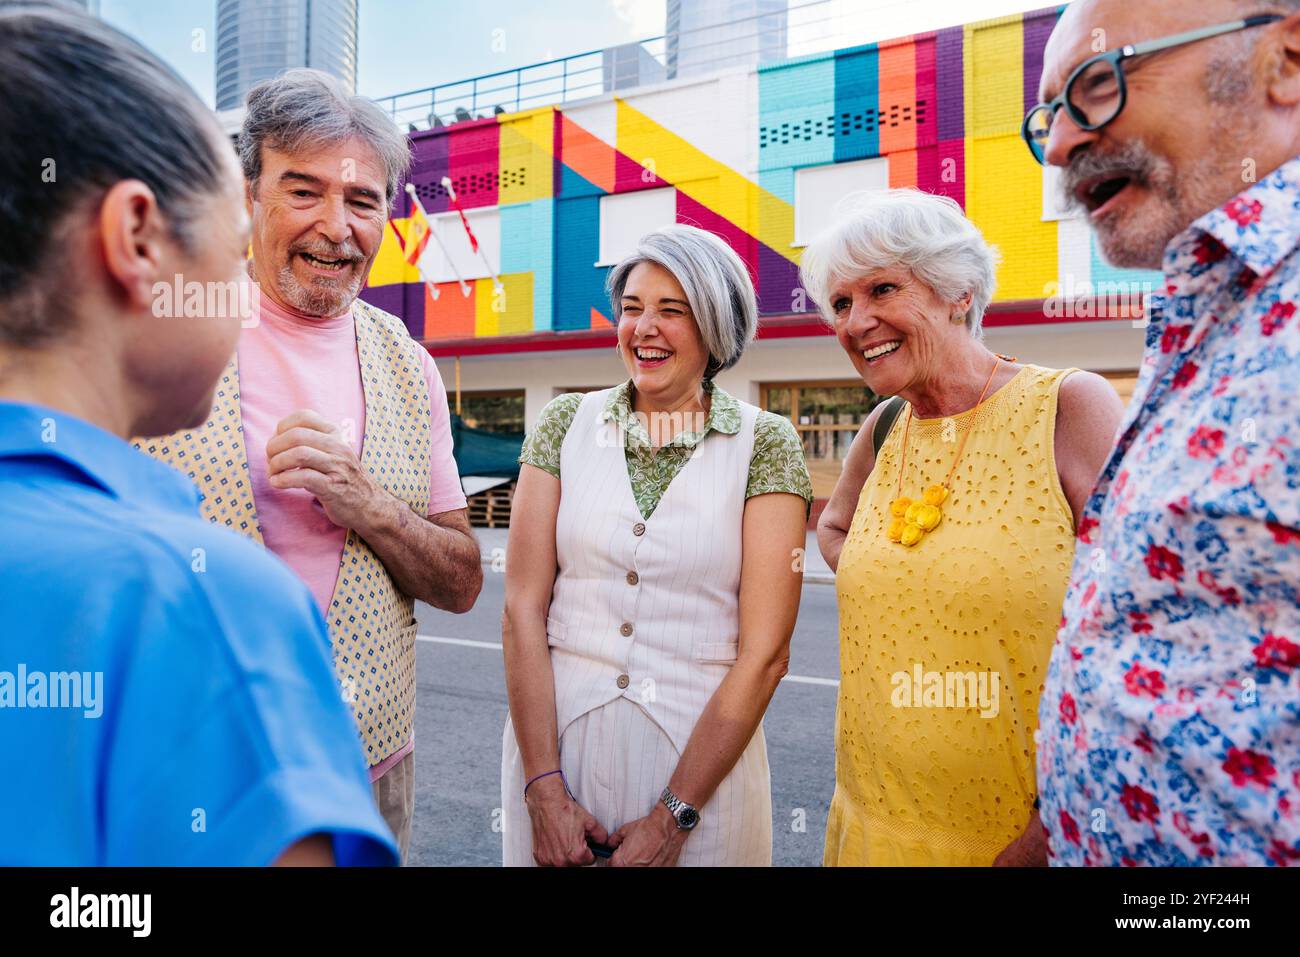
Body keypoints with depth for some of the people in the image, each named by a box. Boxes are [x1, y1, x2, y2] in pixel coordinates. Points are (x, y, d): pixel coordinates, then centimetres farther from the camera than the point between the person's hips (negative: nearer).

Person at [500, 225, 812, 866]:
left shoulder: (765, 444, -7)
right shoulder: (566, 424, -1)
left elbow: (764, 653, -11)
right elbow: (523, 610, -5)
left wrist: (673, 816, -12)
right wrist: (544, 788, -11)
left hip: (703, 746, -1)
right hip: (554, 733, 2)